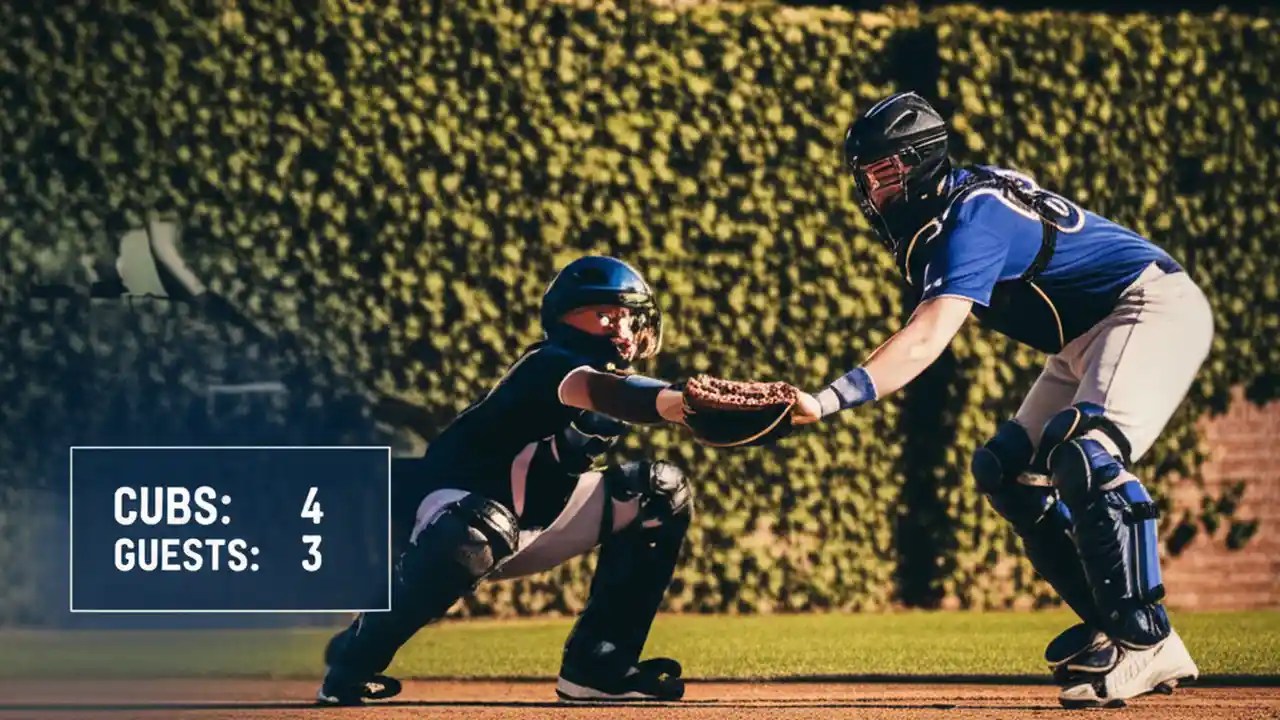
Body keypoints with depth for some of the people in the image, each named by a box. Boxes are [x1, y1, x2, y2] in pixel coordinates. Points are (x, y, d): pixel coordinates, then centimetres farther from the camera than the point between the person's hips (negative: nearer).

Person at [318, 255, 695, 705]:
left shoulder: (619, 379, 3)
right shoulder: (548, 365, -24)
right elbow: (591, 389, -47)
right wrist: (674, 401, -66)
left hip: (543, 515, 9)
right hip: (466, 502, -9)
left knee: (663, 491, 3)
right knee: (477, 533, -43)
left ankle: (597, 666, -1)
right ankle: (353, 660, -21)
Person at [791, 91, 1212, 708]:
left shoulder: (972, 220, -25)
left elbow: (926, 341, -38)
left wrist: (828, 400, -47)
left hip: (1156, 308, -11)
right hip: (1086, 342, 11)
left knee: (1083, 451, -32)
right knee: (1006, 470, 9)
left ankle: (1147, 642, -32)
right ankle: (1109, 626, 9)